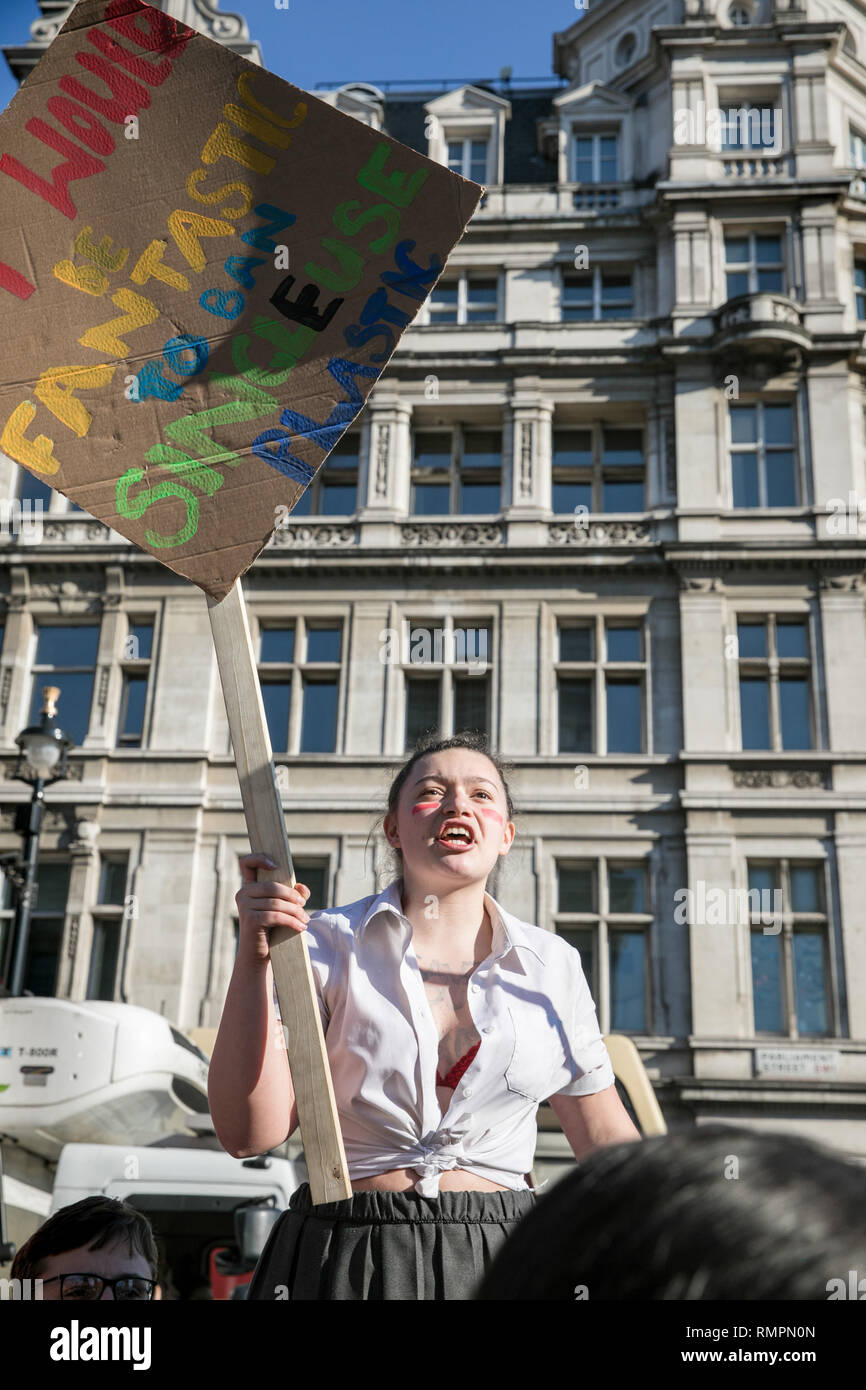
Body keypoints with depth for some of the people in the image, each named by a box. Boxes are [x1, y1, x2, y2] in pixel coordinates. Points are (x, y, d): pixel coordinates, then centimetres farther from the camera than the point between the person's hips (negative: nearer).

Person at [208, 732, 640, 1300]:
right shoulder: (329, 944, 1)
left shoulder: (552, 965, 9)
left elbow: (606, 1139, 16)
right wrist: (254, 959, -15)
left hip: (500, 1261, 4)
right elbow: (249, 1133, -7)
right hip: (342, 1261, -3)